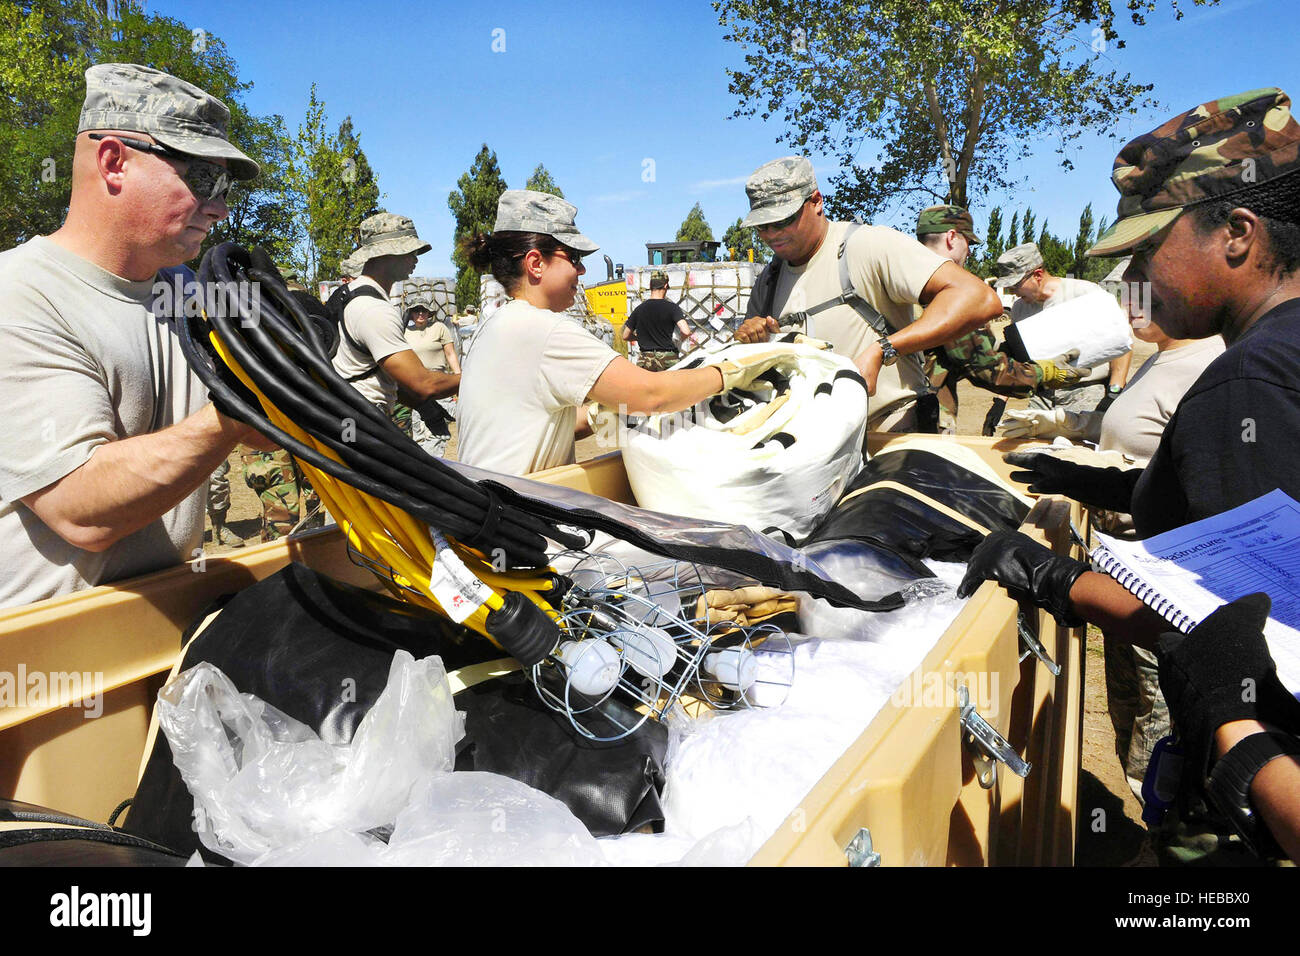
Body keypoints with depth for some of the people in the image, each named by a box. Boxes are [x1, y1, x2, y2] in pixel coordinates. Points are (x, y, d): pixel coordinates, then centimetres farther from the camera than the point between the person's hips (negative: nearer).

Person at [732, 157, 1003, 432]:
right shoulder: (769, 278, 17)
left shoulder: (869, 244, -6)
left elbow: (981, 300, -17)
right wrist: (746, 336, 1)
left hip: (891, 433, -7)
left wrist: (881, 351, -24)